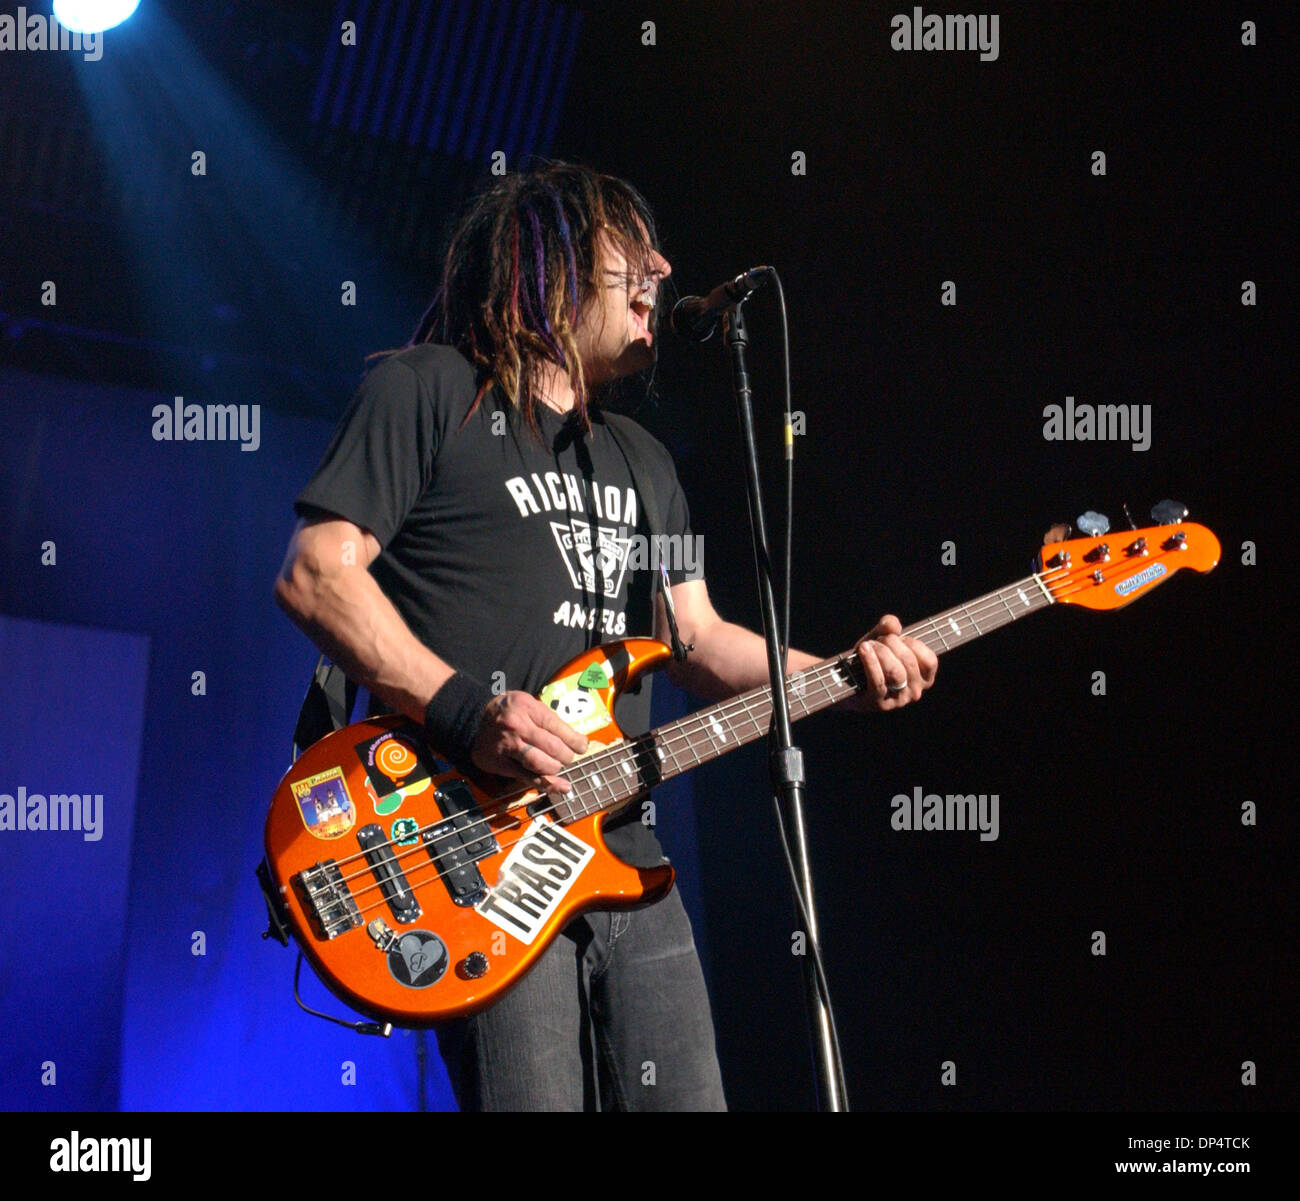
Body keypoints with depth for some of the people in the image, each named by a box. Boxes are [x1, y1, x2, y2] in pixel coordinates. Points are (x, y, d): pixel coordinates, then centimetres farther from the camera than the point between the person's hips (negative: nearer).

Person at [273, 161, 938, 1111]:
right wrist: (465, 711, -17)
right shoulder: (427, 393, 1)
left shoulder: (642, 462, 26)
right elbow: (315, 575, -8)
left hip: (623, 850, 8)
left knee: (686, 1101, 5)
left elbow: (700, 640, 27)